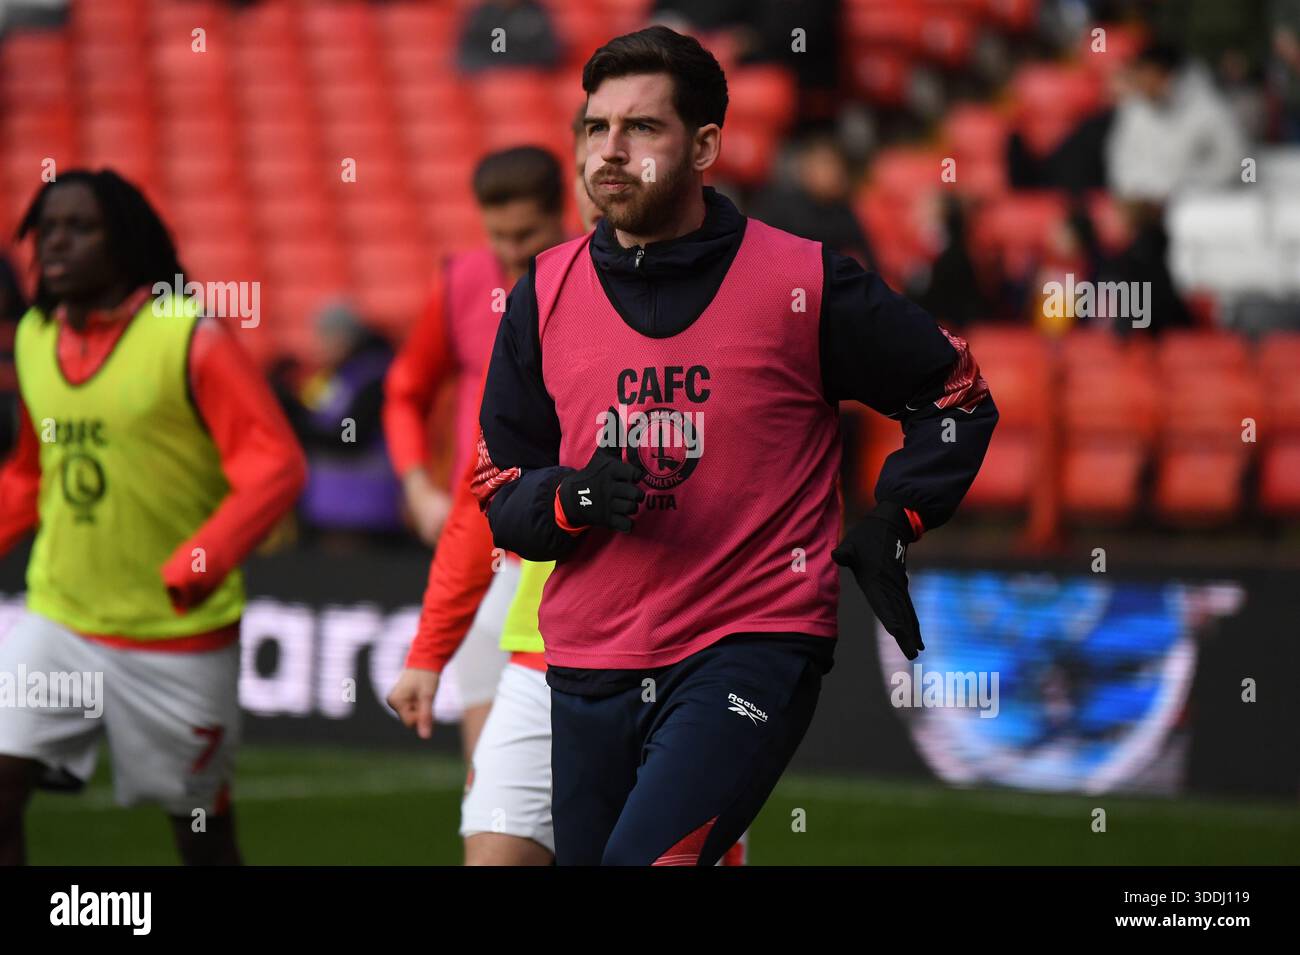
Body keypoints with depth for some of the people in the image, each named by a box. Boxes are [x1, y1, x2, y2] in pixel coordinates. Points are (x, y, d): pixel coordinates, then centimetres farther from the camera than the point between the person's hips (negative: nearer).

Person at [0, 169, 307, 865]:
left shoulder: (191, 339, -12)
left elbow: (276, 464, -17)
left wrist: (206, 558, -28)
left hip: (179, 631, -4)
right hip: (58, 621, 4)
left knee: (202, 831, 7)